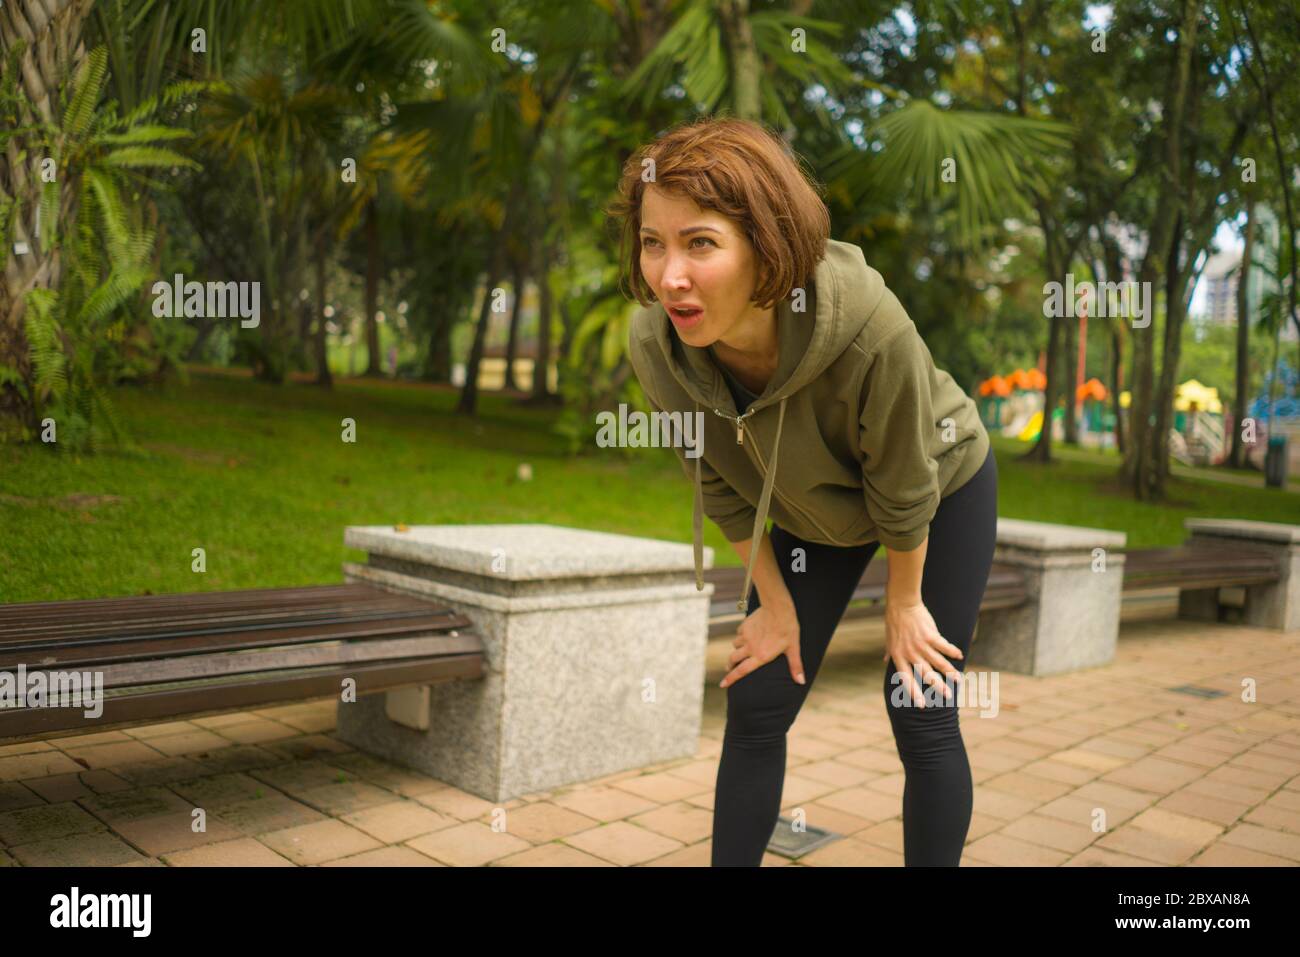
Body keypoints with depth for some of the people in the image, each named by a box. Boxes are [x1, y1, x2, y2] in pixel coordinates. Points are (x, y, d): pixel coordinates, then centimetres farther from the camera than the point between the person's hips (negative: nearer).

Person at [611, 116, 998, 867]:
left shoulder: (871, 327, -42)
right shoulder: (655, 345, -28)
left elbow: (904, 490, -23)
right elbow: (721, 487, -10)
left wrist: (904, 603, -8)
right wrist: (774, 603, 0)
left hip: (945, 491, -3)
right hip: (811, 510, 4)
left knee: (922, 716, -1)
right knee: (756, 706, 3)